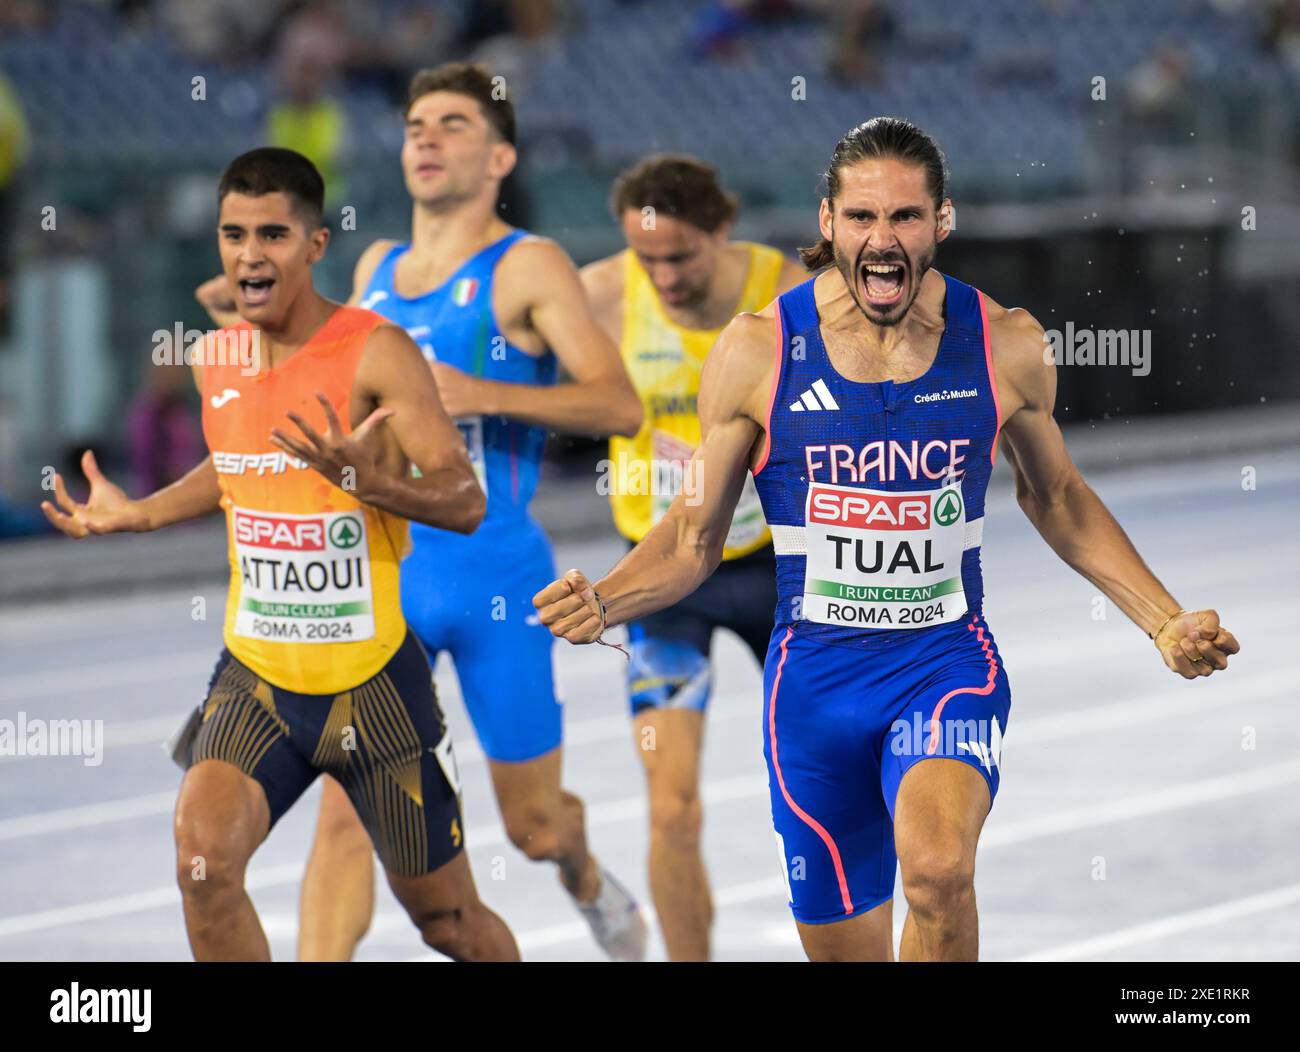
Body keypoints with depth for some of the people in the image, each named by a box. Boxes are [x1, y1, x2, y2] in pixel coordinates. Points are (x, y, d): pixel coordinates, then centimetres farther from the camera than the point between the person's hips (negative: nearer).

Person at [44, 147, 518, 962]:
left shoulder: (375, 354, -15)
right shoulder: (216, 359, 4)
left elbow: (466, 501, -21)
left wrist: (369, 480, -37)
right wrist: (137, 515, 21)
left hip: (372, 680, -4)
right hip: (257, 674, 4)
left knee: (447, 918, 9)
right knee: (204, 861, -22)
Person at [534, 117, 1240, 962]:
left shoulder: (1006, 346, -2)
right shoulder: (757, 352, -6)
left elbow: (1056, 496, 15)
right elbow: (695, 535, 2)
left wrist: (1166, 622, 8)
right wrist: (604, 602, -18)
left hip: (950, 665, -1)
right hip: (817, 673, 1)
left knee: (938, 872, -31)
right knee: (843, 948, 8)